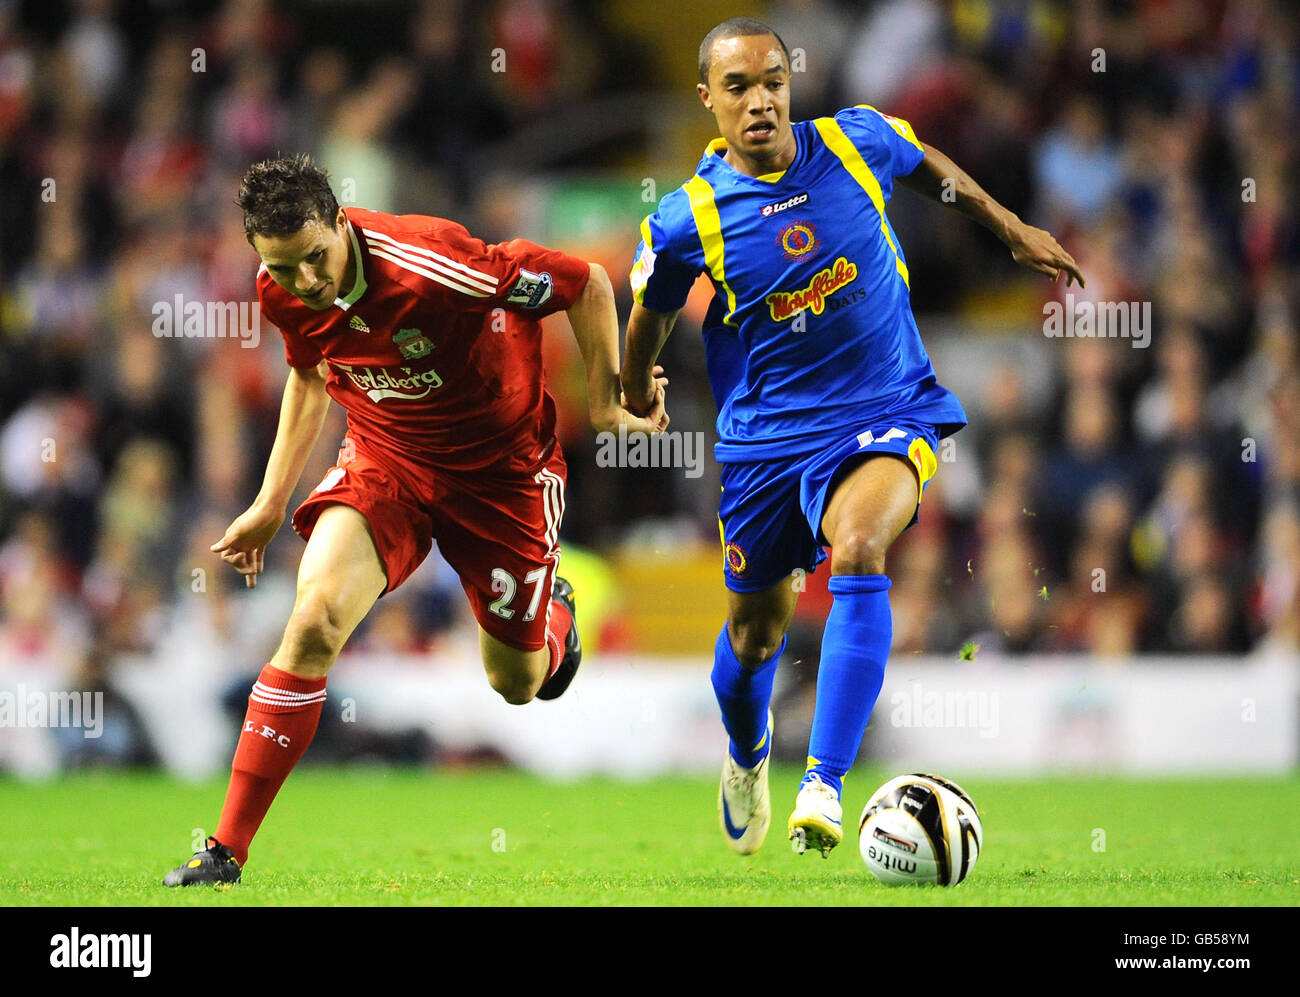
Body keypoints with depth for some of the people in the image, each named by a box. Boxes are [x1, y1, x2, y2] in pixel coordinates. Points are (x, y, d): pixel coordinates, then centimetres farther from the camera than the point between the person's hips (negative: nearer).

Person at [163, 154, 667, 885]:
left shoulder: (432, 268, -34)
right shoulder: (283, 295, -15)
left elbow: (588, 282, -20)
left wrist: (605, 402, -11)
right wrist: (270, 505, 10)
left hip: (502, 467, -3)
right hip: (384, 460, 3)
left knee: (517, 684, 9)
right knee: (316, 618, -22)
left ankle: (553, 615, 50)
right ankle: (226, 852, -18)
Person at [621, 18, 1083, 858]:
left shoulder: (859, 143, -7)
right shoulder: (684, 222, -12)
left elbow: (933, 168, 17)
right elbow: (651, 316, 9)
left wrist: (1012, 228, 24)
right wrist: (637, 393, 23)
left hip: (888, 411, -1)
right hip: (767, 432, 1)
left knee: (857, 547, -31)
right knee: (756, 629, 12)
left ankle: (824, 789, -35)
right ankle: (747, 754, 50)